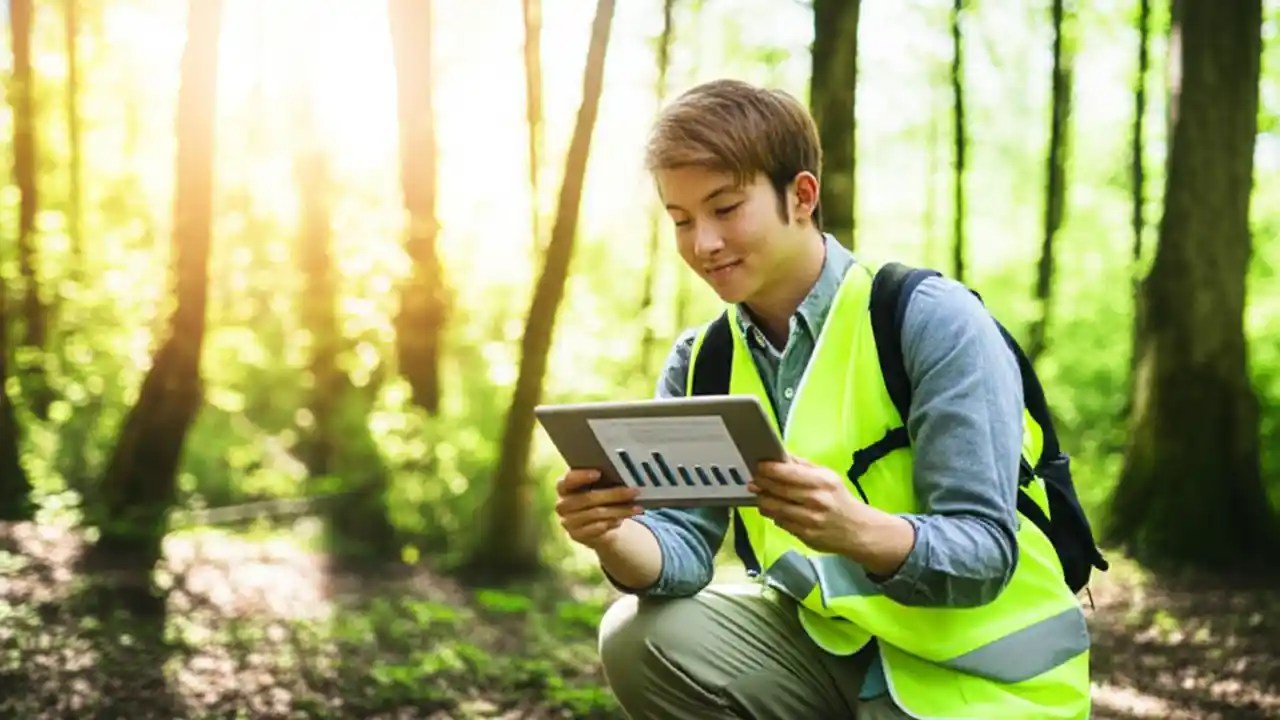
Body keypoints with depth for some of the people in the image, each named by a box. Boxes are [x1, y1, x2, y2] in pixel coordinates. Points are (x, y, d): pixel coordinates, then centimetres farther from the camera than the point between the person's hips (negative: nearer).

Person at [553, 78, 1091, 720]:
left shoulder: (933, 322, -17)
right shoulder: (701, 363, 2)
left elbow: (988, 552, -22)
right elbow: (684, 543, -6)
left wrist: (857, 531, -42)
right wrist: (613, 535, -29)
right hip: (826, 643, 5)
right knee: (640, 636, -14)